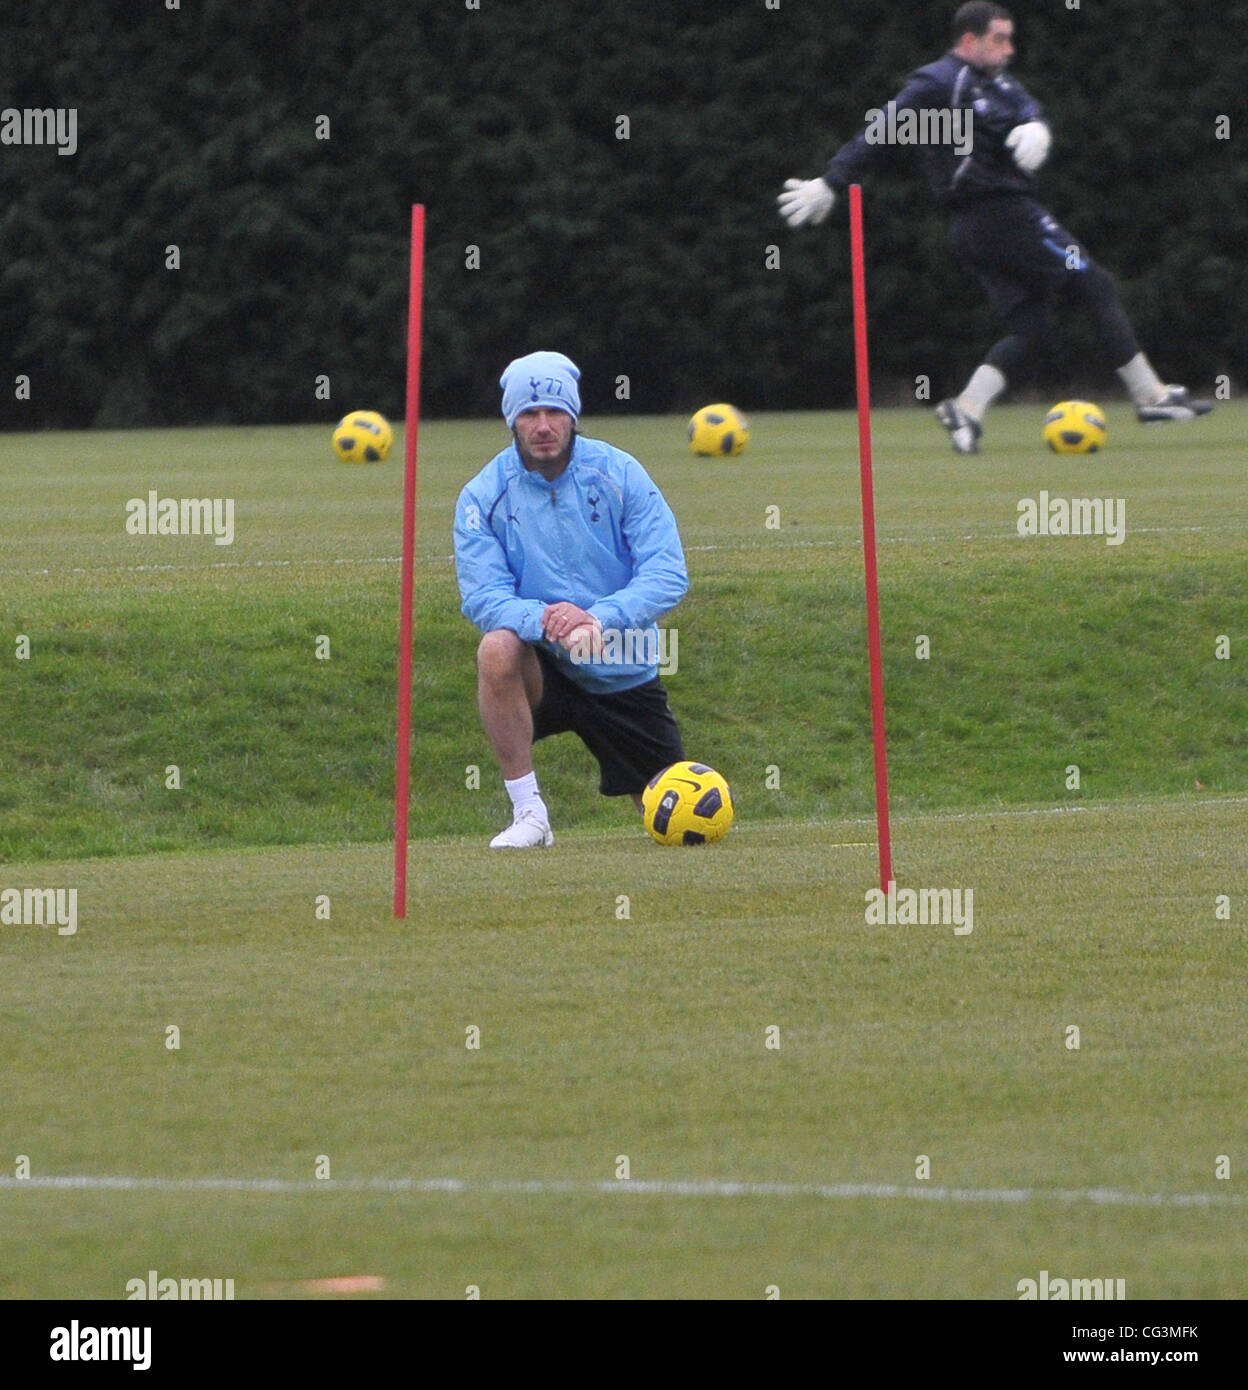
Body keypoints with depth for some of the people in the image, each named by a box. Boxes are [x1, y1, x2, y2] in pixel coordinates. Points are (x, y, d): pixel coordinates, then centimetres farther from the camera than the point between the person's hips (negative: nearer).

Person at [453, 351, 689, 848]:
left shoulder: (619, 474, -8)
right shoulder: (484, 496, -9)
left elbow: (668, 574, -15)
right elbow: (482, 596, -17)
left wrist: (598, 618, -32)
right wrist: (542, 620, -39)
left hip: (625, 673, 1)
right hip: (544, 670, -1)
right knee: (498, 648, -36)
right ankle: (528, 814, -24)